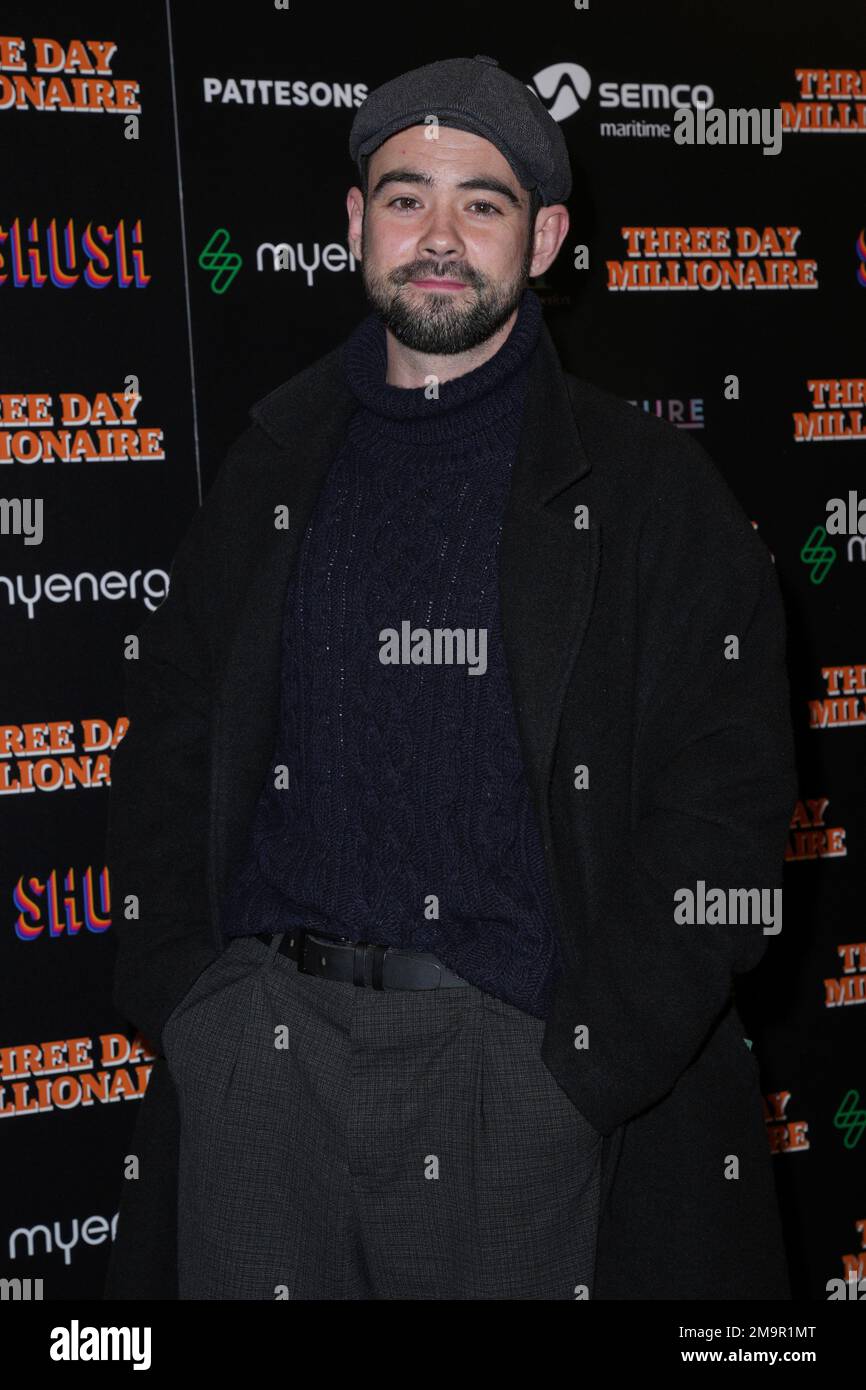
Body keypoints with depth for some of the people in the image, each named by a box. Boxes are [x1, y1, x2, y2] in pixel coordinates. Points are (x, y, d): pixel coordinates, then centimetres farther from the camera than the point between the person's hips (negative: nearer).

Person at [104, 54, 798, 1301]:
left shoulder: (645, 486, 2)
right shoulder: (274, 469, 11)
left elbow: (724, 798, -3)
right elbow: (167, 753, 13)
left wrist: (592, 1057, -11)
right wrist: (182, 1000, 1)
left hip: (519, 1059, -2)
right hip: (263, 1046, 3)